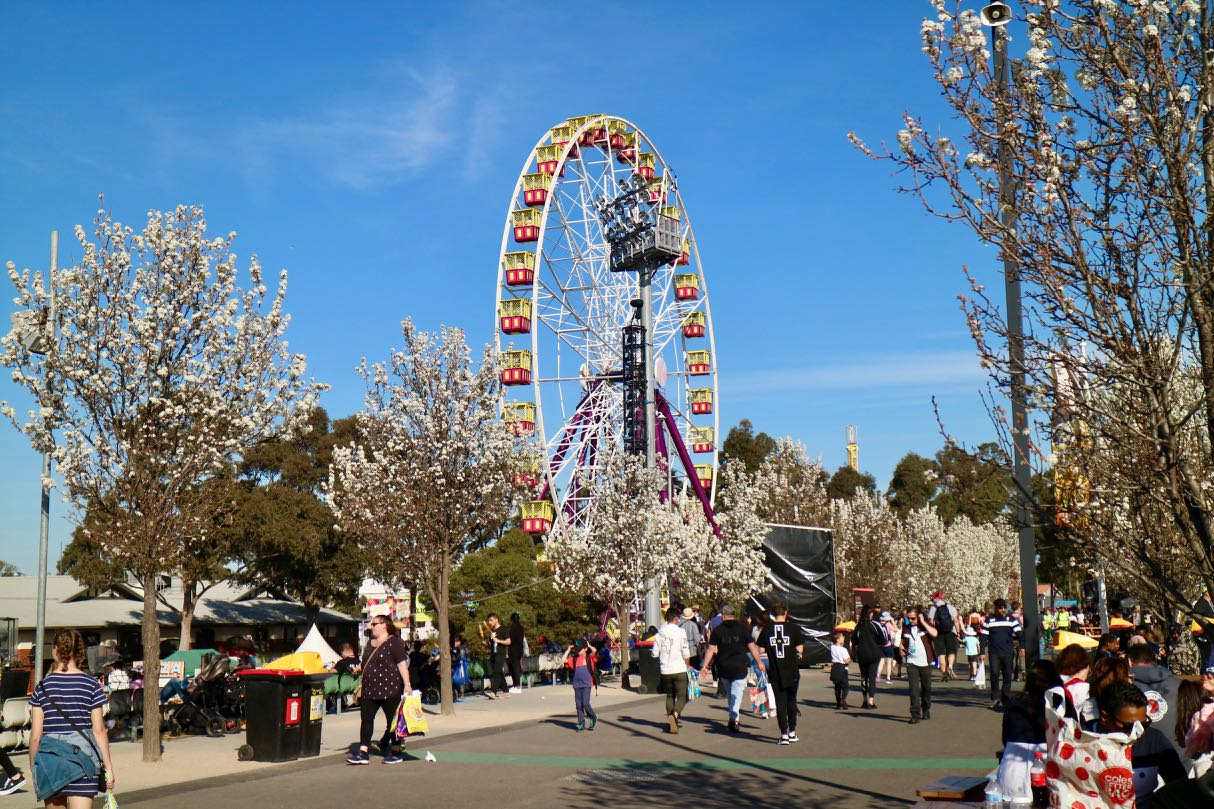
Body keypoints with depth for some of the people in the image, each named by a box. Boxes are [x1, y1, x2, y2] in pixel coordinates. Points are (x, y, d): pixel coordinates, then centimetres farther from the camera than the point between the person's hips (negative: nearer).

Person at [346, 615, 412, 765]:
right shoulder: (370, 642, 15)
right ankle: (363, 753, 6)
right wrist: (358, 668, 11)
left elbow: (402, 664, -15)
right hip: (369, 689, 8)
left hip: (388, 689, -8)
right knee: (366, 719, 4)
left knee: (393, 721, 3)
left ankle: (395, 752, 12)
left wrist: (407, 684, -21)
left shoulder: (394, 642, -10)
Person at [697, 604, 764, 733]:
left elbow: (711, 650, -5)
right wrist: (759, 662, 8)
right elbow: (752, 647, -2)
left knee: (729, 693, 17)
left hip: (723, 668, 1)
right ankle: (735, 719, -16)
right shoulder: (742, 628, -2)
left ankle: (734, 717, 18)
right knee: (736, 693, -2)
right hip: (740, 667, -1)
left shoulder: (717, 630, -1)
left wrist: (705, 666, -1)